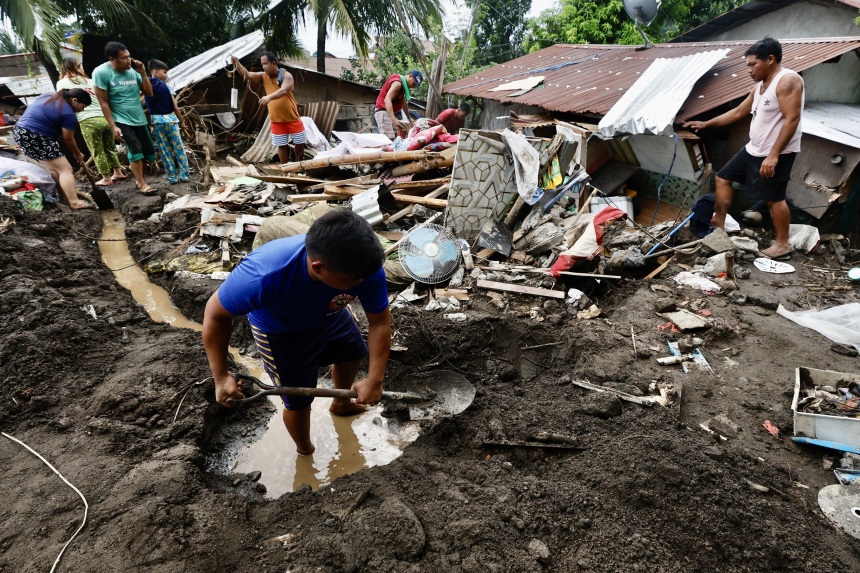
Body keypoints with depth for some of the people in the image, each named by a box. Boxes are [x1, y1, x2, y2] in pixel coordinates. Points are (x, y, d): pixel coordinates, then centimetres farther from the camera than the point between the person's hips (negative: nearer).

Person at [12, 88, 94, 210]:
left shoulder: (47, 96, 17)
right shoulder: (68, 113, -10)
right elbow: (68, 139, -4)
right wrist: (78, 154, 11)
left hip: (20, 131, 10)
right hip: (35, 137, -10)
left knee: (53, 167, 22)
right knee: (65, 169, -7)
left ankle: (67, 191, 29)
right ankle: (74, 202, -14)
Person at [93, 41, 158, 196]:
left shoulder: (133, 70, -4)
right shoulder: (101, 72, -14)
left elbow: (149, 93, 2)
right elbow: (103, 102, -12)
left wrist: (143, 73, -11)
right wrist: (113, 126, -16)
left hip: (140, 119, 5)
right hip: (122, 120, -5)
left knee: (148, 151, 6)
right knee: (135, 149, -18)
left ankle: (140, 179, 24)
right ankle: (142, 184, -8)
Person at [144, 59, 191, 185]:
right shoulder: (166, 87, -6)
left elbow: (148, 107, 4)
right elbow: (175, 107, -6)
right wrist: (182, 121, 5)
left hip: (156, 121, 3)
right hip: (170, 119, -3)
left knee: (164, 150, 6)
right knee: (178, 147, 5)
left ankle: (173, 177, 7)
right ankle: (185, 174, 5)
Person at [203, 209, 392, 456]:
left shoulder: (365, 266, -37)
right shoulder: (264, 275, -46)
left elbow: (380, 322, -23)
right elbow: (215, 314, -27)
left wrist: (374, 381, -24)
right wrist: (221, 376, -27)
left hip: (329, 316, 4)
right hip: (280, 332, -4)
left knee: (352, 353, 26)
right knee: (299, 401, 8)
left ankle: (341, 403, 61)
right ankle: (305, 451, 44)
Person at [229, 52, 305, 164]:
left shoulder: (286, 75, -11)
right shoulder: (263, 77, 3)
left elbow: (283, 91, -29)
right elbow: (247, 75, -6)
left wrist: (269, 97, -45)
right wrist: (236, 62, -23)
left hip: (292, 118, -3)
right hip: (276, 120, 3)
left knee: (300, 142, 8)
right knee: (281, 145, 8)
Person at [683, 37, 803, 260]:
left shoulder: (788, 81, -17)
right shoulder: (760, 86, 13)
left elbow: (792, 120, -23)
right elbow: (738, 112, 24)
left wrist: (773, 155, -28)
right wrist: (706, 124, 23)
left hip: (776, 154, -10)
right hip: (753, 150, 10)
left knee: (774, 198, -4)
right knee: (723, 177, 15)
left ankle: (782, 245, 8)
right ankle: (719, 223, 24)